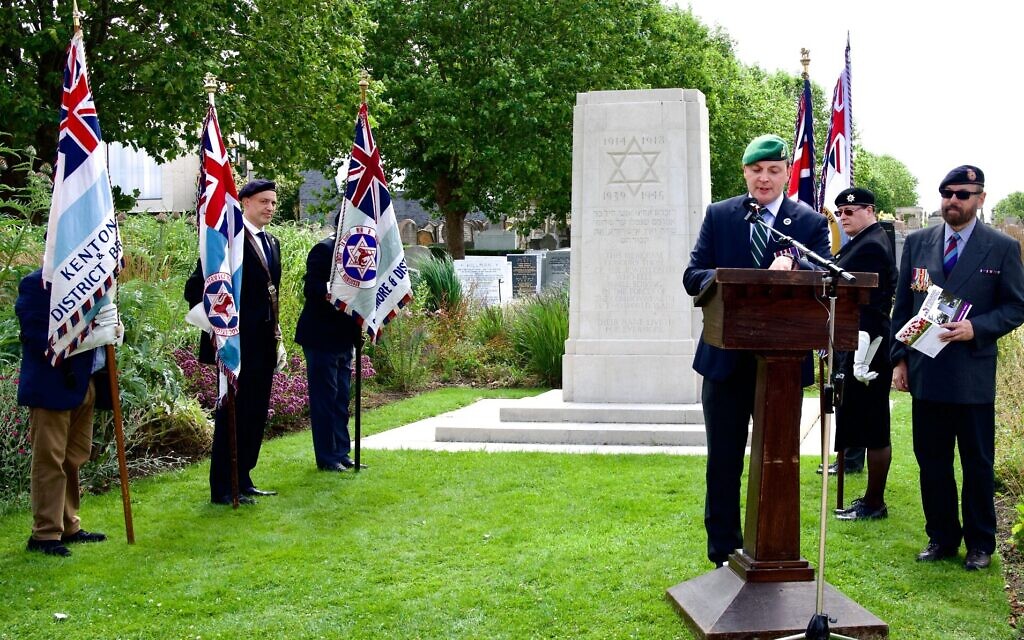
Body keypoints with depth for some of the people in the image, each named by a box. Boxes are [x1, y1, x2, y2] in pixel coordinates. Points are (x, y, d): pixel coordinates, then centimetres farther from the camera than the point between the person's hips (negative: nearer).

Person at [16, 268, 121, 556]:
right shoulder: (37, 284, -12)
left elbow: (103, 323, 19)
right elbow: (42, 339, -19)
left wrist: (113, 329, -5)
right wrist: (97, 335, -21)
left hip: (83, 383, 7)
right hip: (53, 385, -7)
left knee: (75, 458, 15)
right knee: (49, 460, -1)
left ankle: (68, 526, 26)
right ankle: (44, 534, 6)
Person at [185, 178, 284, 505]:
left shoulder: (272, 243, 15)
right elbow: (195, 288, -12)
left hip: (264, 343, 8)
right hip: (238, 343, -8)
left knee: (256, 414, 12)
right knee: (233, 413, -2)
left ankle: (243, 481, 22)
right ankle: (222, 489, 5)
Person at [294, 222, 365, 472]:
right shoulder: (324, 250, -13)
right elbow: (311, 288, -22)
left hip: (342, 338, 9)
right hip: (321, 337, -9)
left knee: (340, 400, 13)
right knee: (324, 397, -2)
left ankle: (341, 454, 20)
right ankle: (326, 458, 3)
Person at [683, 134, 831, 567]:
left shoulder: (811, 223, 2)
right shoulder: (719, 216, 5)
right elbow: (693, 277, -2)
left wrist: (791, 271, -32)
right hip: (726, 359, 1)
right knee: (723, 462, 9)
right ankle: (724, 555, 21)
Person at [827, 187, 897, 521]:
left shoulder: (871, 246, -16)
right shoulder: (865, 242, 17)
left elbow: (869, 307, -20)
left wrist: (862, 359, -22)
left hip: (866, 346, -11)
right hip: (854, 347, 11)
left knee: (873, 430, -2)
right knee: (871, 429, 15)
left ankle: (874, 503, 5)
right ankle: (872, 499, 23)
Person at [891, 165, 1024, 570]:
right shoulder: (917, 243, 8)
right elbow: (902, 306, 11)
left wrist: (975, 329, -17)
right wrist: (900, 358, 5)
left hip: (973, 375, -3)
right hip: (925, 372, 3)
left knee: (978, 463, 6)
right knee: (931, 461, 9)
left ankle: (980, 544, 18)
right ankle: (941, 538, 22)